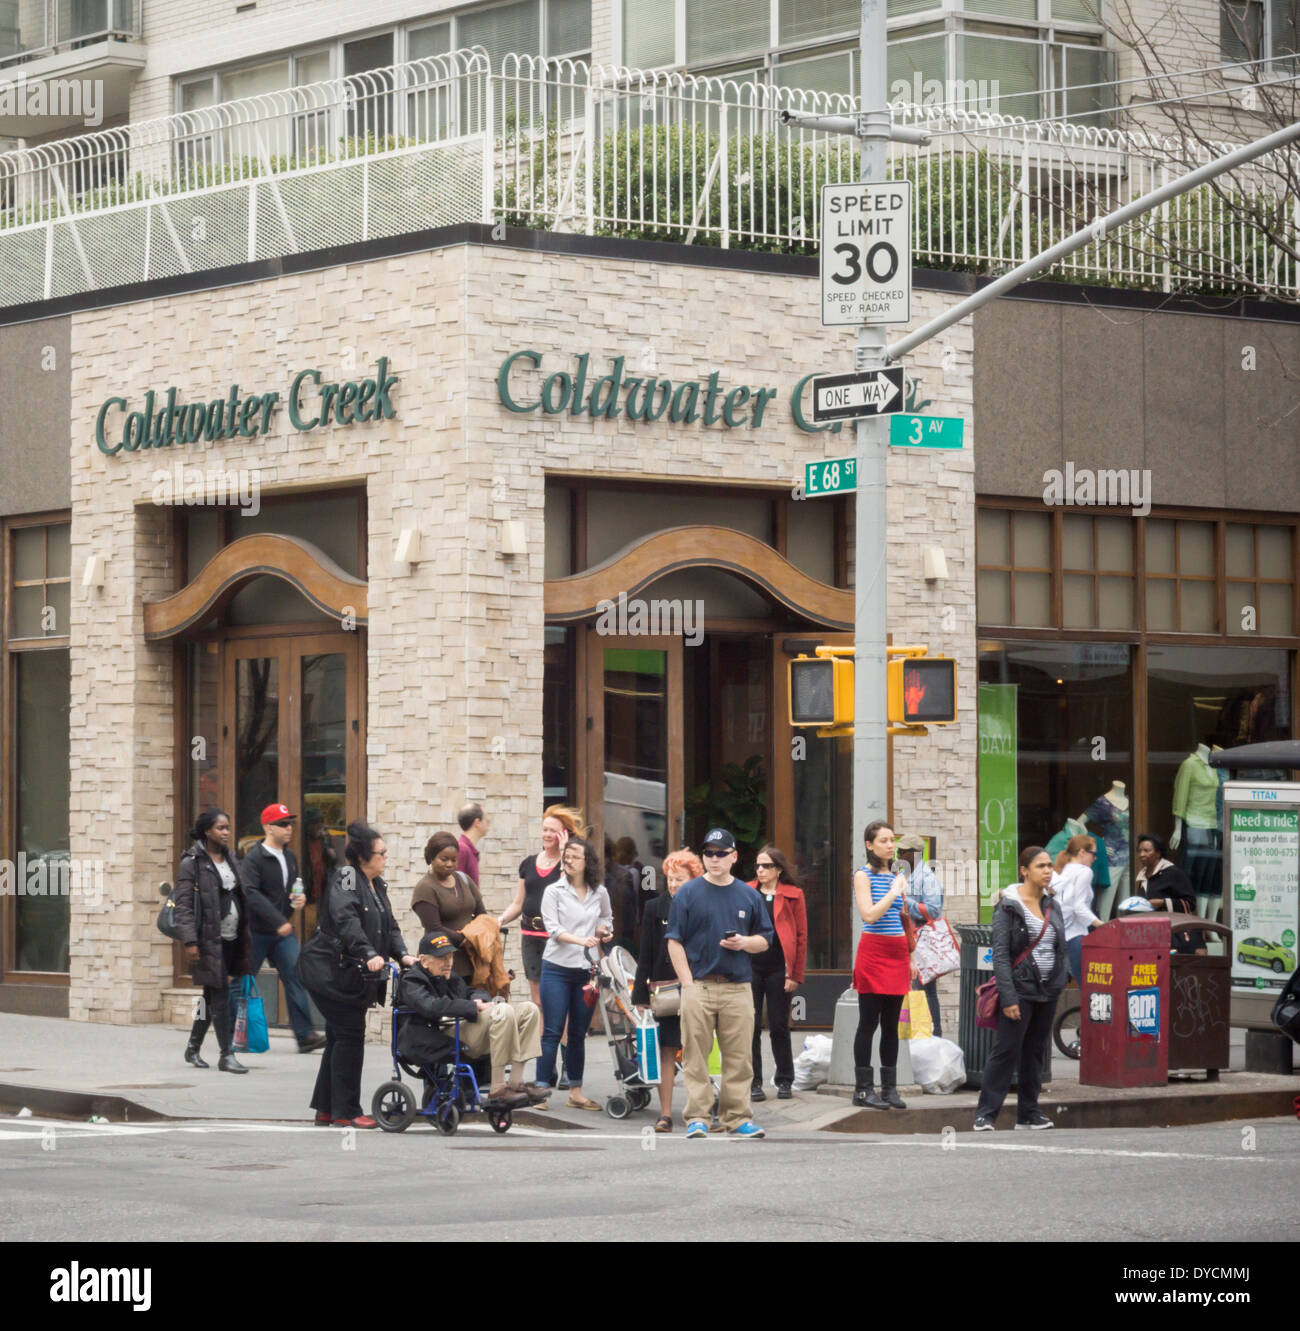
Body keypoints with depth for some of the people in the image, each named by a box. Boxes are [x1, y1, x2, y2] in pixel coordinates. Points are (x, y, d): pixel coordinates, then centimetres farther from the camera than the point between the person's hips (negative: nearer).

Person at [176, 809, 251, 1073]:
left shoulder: (229, 859, 15)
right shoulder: (192, 863, -7)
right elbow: (183, 905, -11)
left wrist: (245, 936, 15)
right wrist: (189, 941, -19)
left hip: (232, 939, 7)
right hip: (209, 939, -7)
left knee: (213, 997, 12)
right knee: (220, 996, -8)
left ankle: (193, 1048, 25)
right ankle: (227, 1054, -4)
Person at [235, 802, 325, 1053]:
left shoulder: (290, 857, 12)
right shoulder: (253, 858, -12)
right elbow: (252, 894, -22)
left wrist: (300, 898, 3)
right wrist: (278, 921, -27)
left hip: (284, 930, 6)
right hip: (257, 931, -6)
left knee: (295, 976, -7)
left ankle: (305, 1035, -10)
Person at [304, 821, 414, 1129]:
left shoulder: (377, 885, 15)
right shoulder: (346, 879, -14)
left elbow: (389, 926, 18)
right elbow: (346, 921, -28)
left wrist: (402, 954, 0)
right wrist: (369, 954, -39)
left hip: (356, 976, 10)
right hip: (335, 973, -10)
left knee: (339, 1038, 13)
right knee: (349, 1037, -8)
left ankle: (325, 1109, 20)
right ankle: (346, 1111, -3)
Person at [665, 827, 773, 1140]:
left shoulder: (749, 896, 12)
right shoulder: (688, 893, 4)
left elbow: (765, 940, 17)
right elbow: (675, 941, 1)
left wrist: (744, 943, -6)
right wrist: (688, 983, -7)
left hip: (738, 988, 2)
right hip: (698, 984, -2)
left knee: (739, 1057, 1)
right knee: (696, 1056, -2)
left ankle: (737, 1118, 6)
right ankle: (697, 1118, 0)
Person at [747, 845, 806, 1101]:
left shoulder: (793, 895, 3)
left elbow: (801, 936, 2)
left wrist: (795, 974, -4)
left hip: (778, 969, -1)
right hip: (749, 967, 1)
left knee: (779, 1027, 4)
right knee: (751, 1027, 2)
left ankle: (784, 1082, 15)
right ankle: (754, 1082, 9)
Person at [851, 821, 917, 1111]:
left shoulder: (897, 877, 15)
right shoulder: (863, 875, -4)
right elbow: (869, 915, -16)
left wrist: (910, 959, 19)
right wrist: (894, 891, -12)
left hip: (897, 954, 6)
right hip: (873, 952, -6)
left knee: (891, 1024, 7)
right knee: (868, 1022, -5)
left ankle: (890, 1088, 10)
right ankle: (863, 1089, -2)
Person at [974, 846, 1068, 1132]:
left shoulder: (1052, 905, 11)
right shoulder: (1009, 906, -8)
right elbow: (1000, 953, -13)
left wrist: (1059, 985, 7)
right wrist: (1008, 997, -19)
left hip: (1047, 990, 6)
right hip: (1020, 988, -6)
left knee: (1036, 1051, 10)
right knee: (1006, 1050, -8)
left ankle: (1028, 1113, 17)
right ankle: (985, 1114, -5)